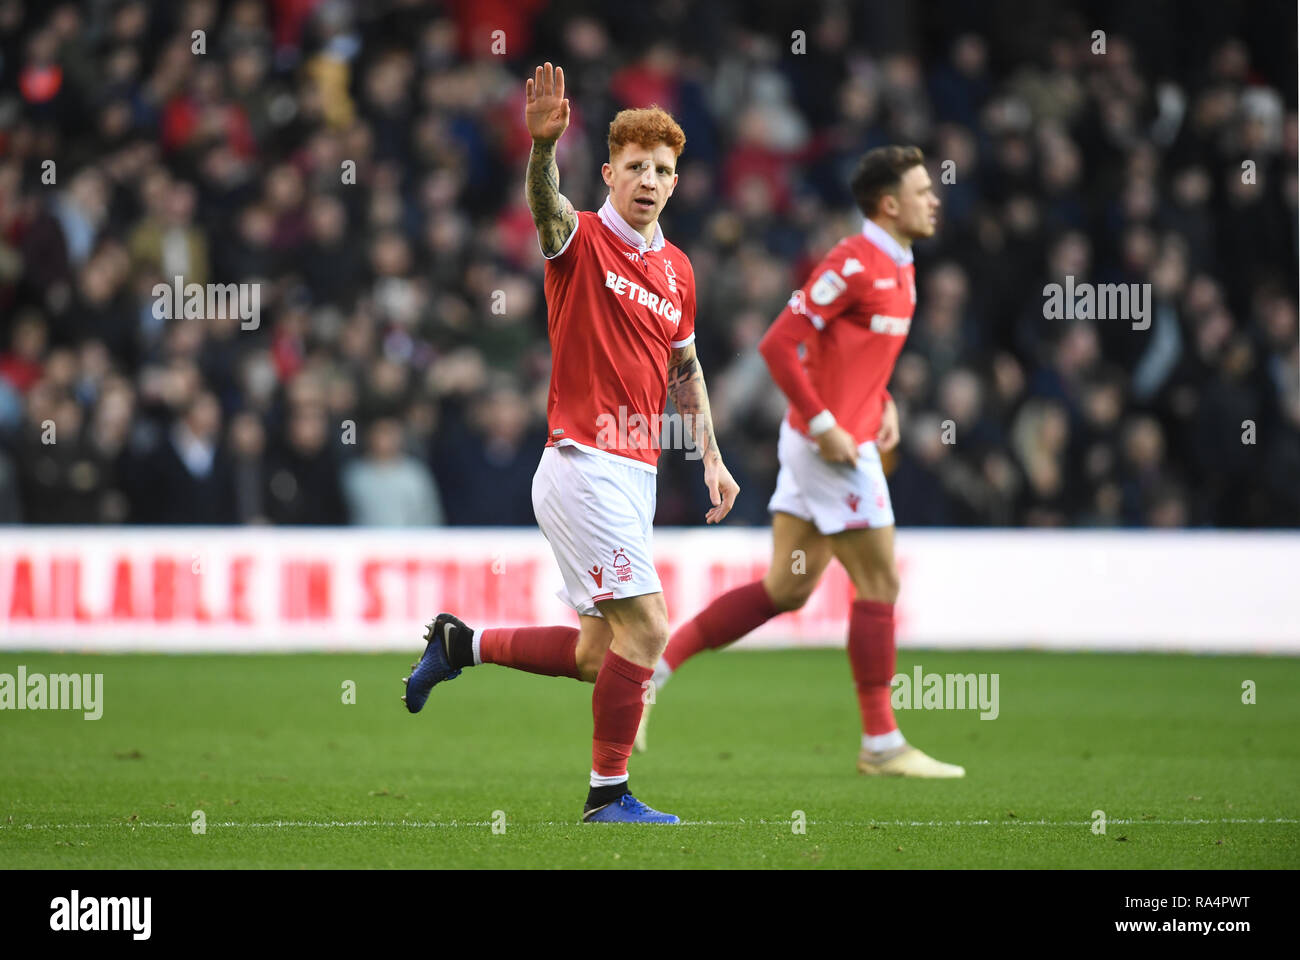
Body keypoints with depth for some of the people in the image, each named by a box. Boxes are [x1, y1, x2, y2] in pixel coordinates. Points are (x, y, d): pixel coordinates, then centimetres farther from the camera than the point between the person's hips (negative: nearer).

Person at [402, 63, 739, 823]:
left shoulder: (678, 269, 13)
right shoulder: (581, 240, -7)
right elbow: (545, 203, -30)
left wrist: (712, 458, 18)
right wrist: (544, 145, -51)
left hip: (635, 475, 8)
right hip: (584, 466, -8)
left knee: (596, 656, 10)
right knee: (645, 628, -13)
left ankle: (460, 644, 27)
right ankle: (609, 795, -3)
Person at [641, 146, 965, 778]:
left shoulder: (898, 269, 14)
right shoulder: (853, 264, -17)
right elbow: (778, 345, -19)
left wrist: (883, 404, 13)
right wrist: (825, 425, -20)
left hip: (835, 441, 10)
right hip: (829, 444, -10)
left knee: (786, 589, 10)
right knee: (879, 584, -5)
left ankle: (656, 662, 14)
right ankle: (881, 744, 2)